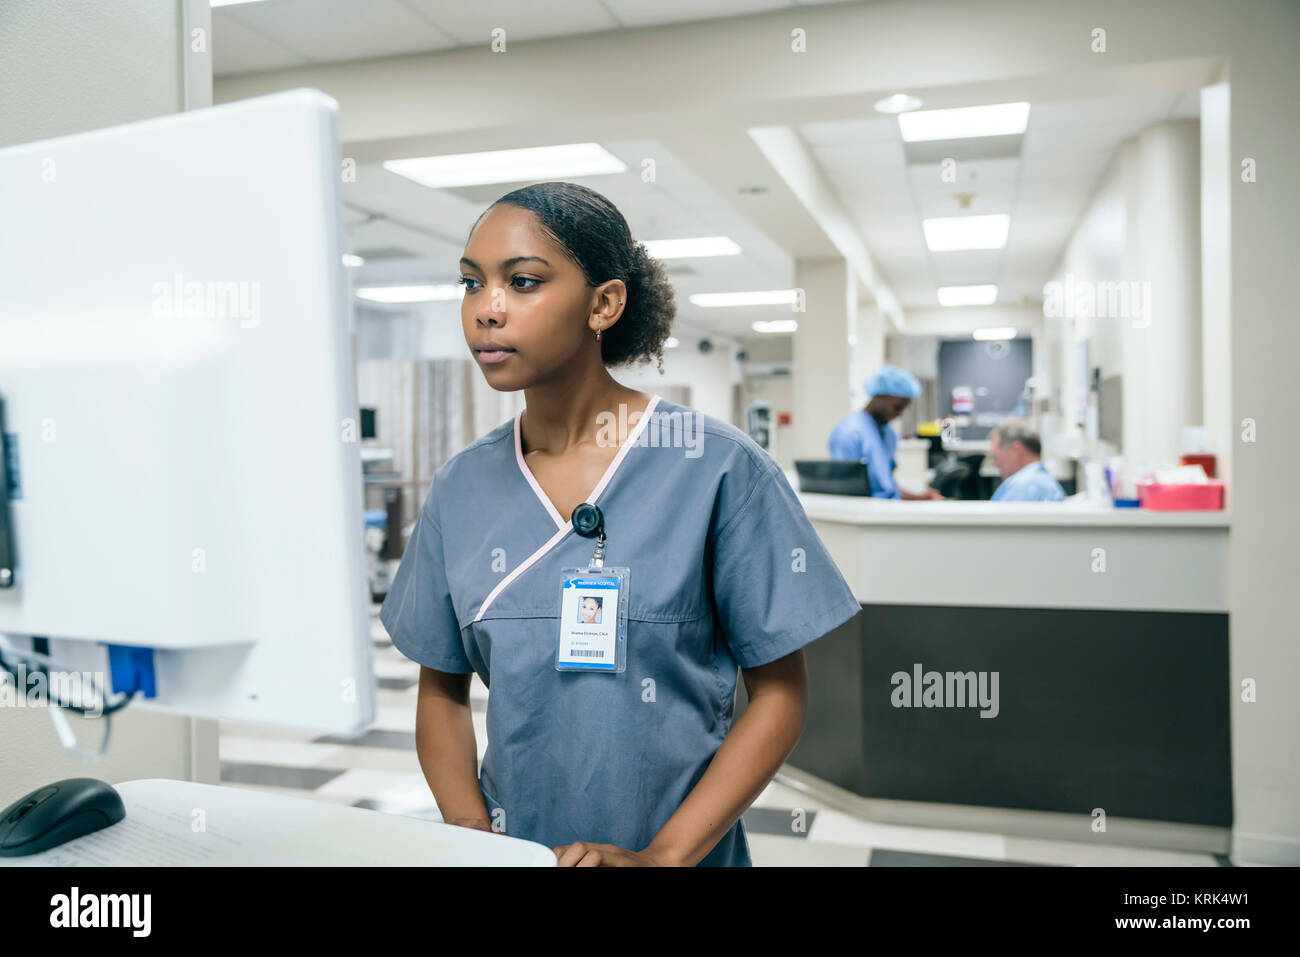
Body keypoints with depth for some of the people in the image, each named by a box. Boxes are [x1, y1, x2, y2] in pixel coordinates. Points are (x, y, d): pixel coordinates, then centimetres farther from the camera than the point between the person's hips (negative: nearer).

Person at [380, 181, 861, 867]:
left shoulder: (715, 466, -14)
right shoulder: (459, 489, -3)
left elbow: (779, 690, -10)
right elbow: (441, 693, 5)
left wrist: (662, 856, -16)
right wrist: (472, 838, -9)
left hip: (685, 845, -3)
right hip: (510, 843, 3)